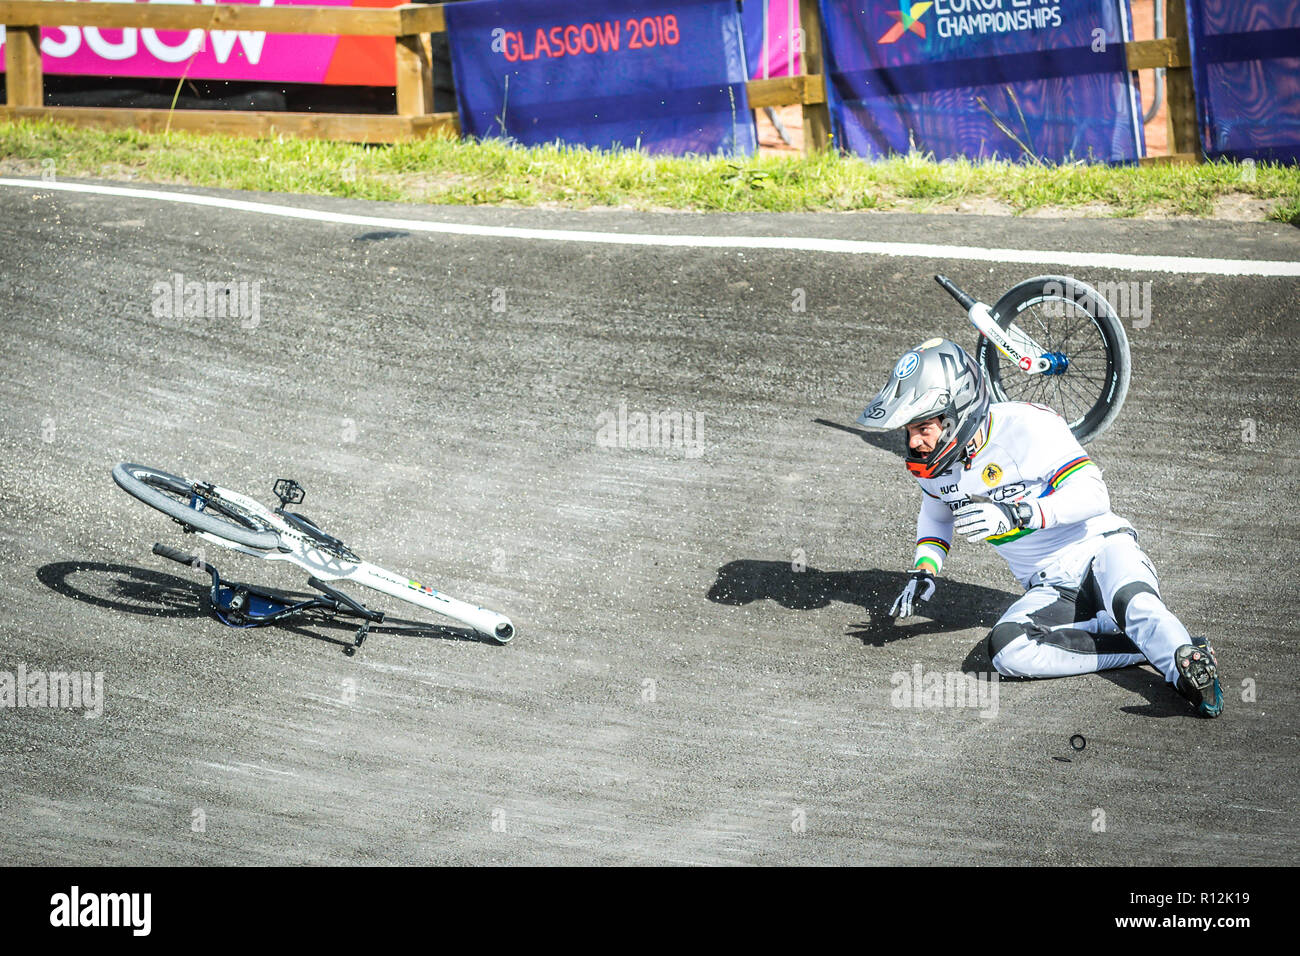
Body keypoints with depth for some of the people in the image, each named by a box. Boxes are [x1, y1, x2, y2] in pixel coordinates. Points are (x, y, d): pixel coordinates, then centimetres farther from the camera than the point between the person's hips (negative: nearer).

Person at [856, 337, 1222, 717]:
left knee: (1130, 600, -42)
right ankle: (1153, 644, -26)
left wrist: (1016, 514, -33)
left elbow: (1093, 495, -22)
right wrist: (923, 571, 9)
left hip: (1099, 549, -6)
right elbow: (936, 511, 28)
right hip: (1049, 590, 6)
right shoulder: (934, 460, 5)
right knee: (1007, 652, -29)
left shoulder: (1025, 425, -16)